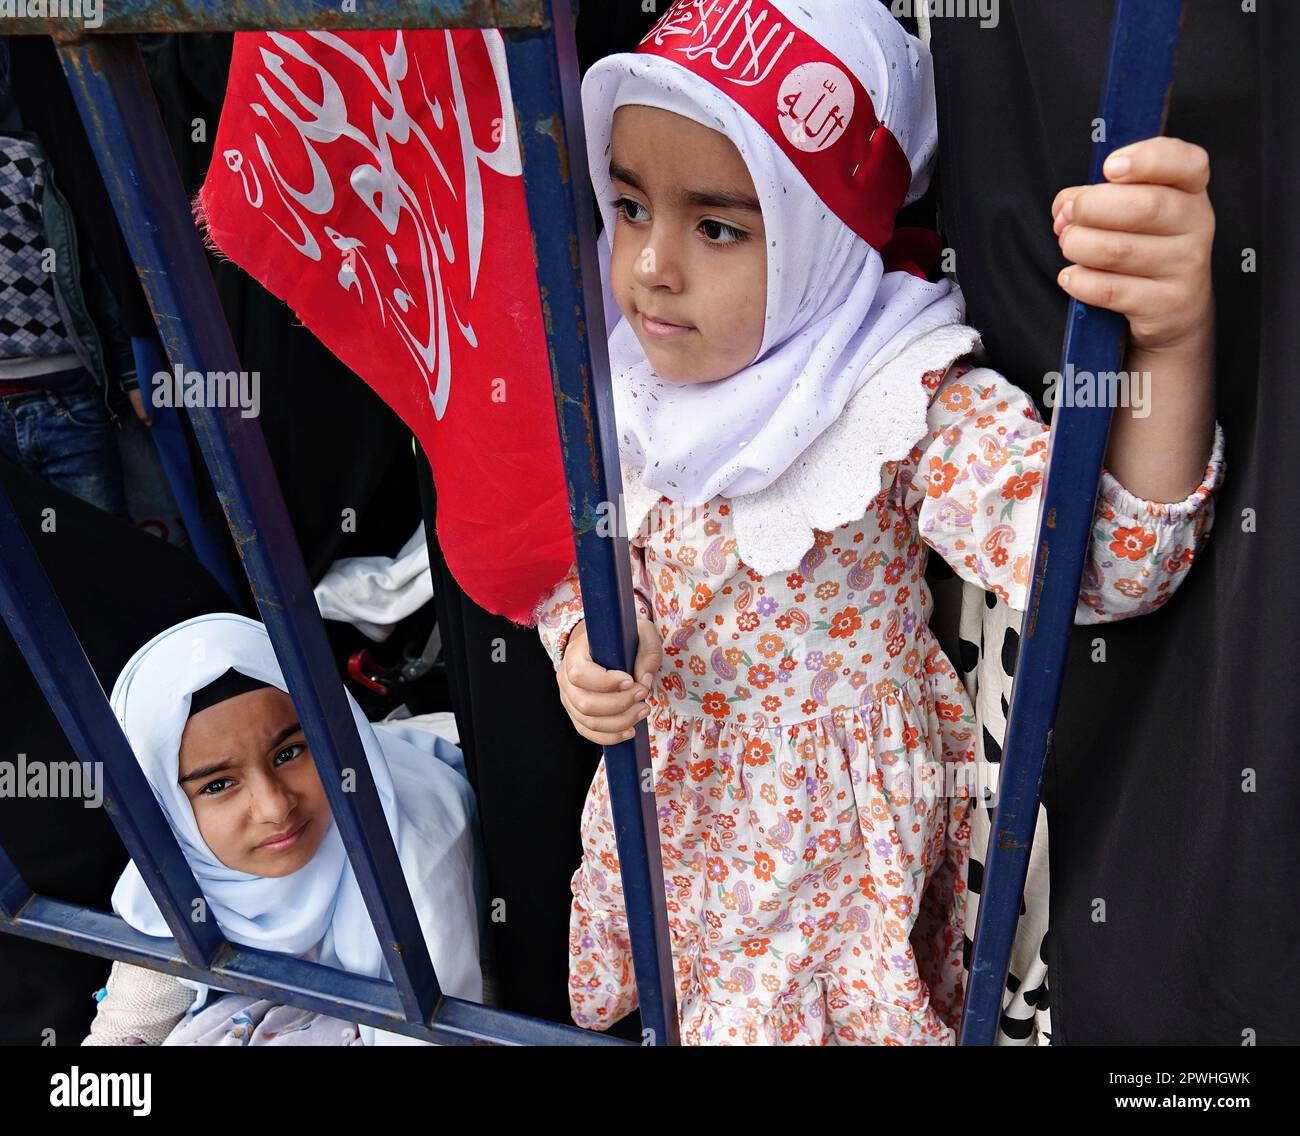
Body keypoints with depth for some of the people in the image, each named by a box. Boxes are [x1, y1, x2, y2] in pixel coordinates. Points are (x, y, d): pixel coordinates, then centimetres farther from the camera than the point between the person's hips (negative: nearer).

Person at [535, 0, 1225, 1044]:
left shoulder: (915, 407, -25)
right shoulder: (627, 393, -10)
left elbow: (1103, 560, -38)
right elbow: (571, 557, 4)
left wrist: (1171, 345, -55)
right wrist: (579, 647, -18)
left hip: (838, 821, -4)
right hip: (663, 787, 5)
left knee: (832, 1004, 19)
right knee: (682, 1003, 27)